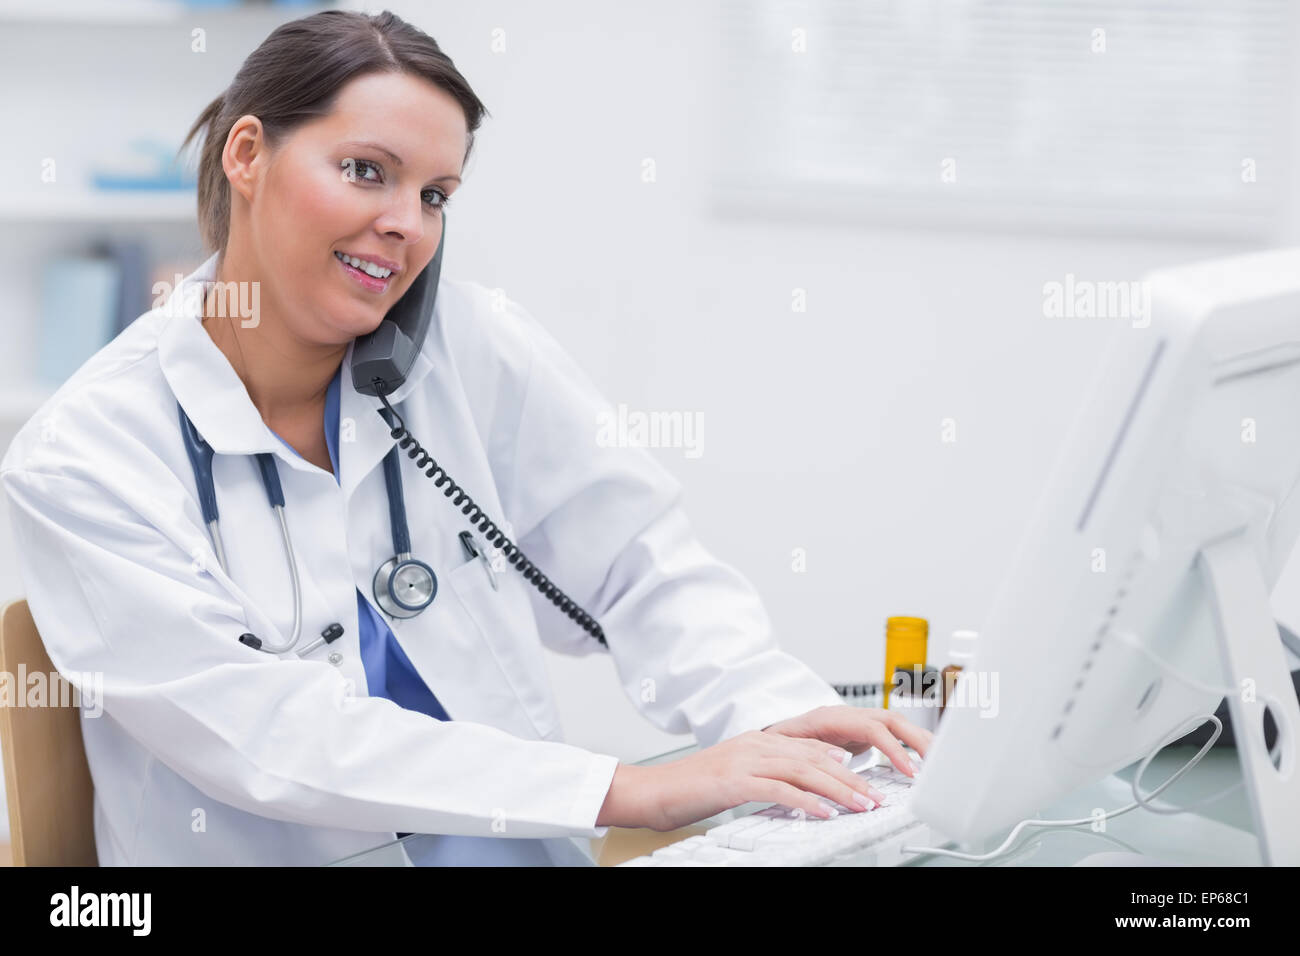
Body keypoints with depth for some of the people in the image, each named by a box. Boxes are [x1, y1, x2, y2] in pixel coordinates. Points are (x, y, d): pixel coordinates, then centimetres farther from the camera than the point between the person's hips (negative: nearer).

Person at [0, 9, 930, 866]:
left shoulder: (475, 348, 2)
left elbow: (638, 561, 1)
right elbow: (276, 737, -17)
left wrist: (785, 714, -19)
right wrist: (631, 792, -23)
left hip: (511, 851, 2)